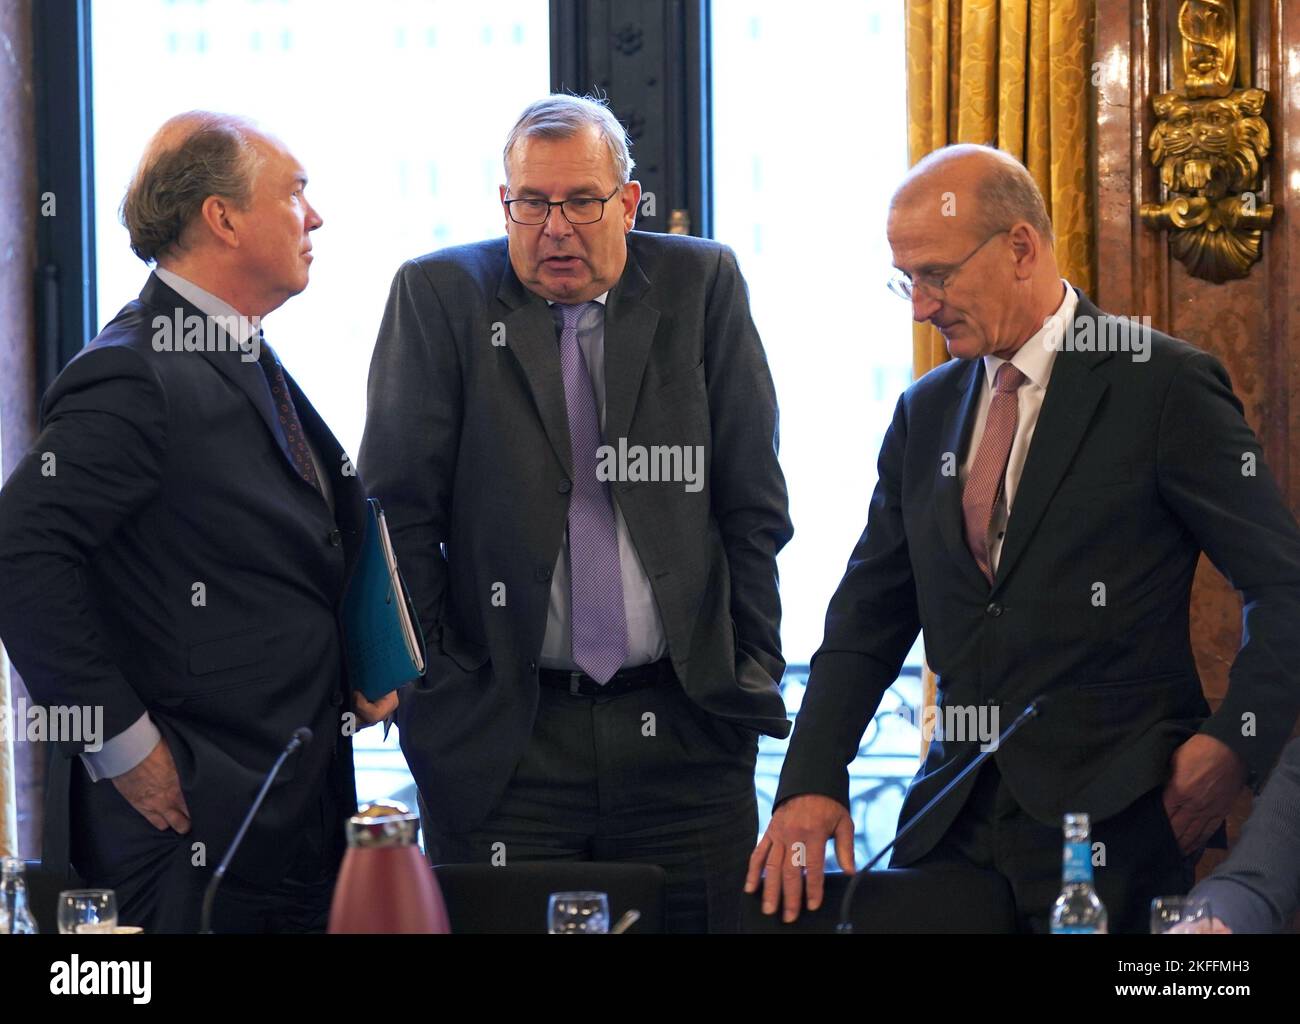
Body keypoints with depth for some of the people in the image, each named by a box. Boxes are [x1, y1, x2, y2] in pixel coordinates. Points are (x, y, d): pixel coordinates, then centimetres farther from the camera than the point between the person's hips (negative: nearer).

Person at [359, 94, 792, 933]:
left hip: (685, 729, 1)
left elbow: (754, 505, 8)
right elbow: (399, 510, 2)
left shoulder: (703, 287, 6)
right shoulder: (440, 297, 3)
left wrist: (753, 672, 4)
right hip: (498, 736, -1)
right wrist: (428, 680, -4)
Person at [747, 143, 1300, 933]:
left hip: (1113, 827, -5)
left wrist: (1235, 745, -15)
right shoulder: (925, 413, 13)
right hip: (956, 823, 5)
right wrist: (812, 783, -1)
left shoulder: (1166, 387, -4)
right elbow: (869, 620, 13)